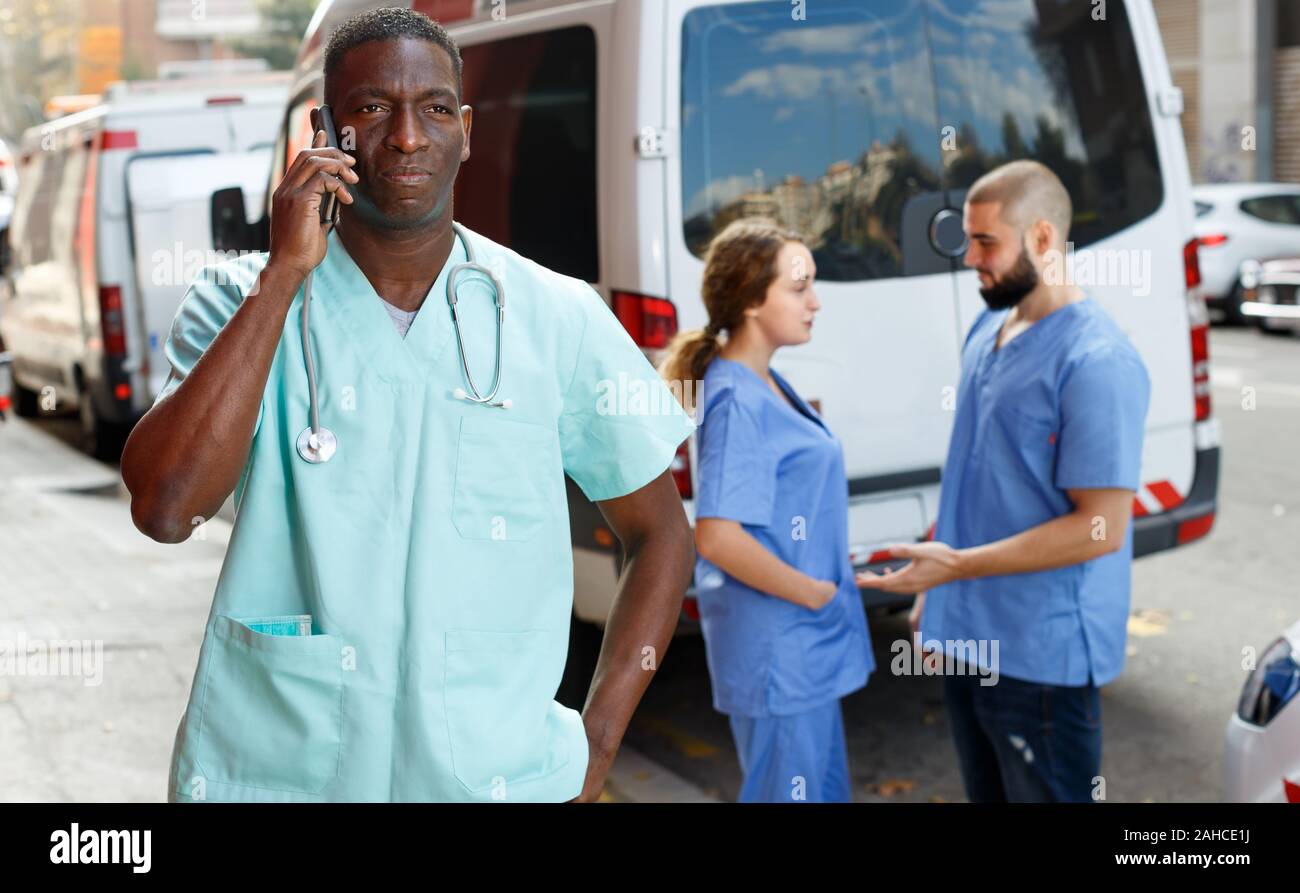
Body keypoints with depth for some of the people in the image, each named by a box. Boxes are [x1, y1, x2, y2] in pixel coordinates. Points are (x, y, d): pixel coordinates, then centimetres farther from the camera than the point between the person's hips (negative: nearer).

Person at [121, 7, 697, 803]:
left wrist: (596, 745, -3)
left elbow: (660, 534, 6)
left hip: (494, 770, 0)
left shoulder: (559, 319, -3)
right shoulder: (243, 304, -3)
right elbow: (164, 510, -18)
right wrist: (284, 273, -17)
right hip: (272, 768, 0)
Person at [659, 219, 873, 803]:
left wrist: (828, 590, 11)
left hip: (805, 645, 9)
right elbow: (717, 537, -28)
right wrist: (815, 594, -18)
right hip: (775, 648, -9)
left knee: (826, 790, 20)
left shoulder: (764, 384, 8)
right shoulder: (737, 400, -20)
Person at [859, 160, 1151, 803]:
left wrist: (956, 565, -22)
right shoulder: (988, 331, 8)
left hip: (1043, 657, -8)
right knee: (986, 792, 20)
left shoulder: (1097, 362, -19)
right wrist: (934, 588, 17)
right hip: (968, 639, 8)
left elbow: (1101, 529, -21)